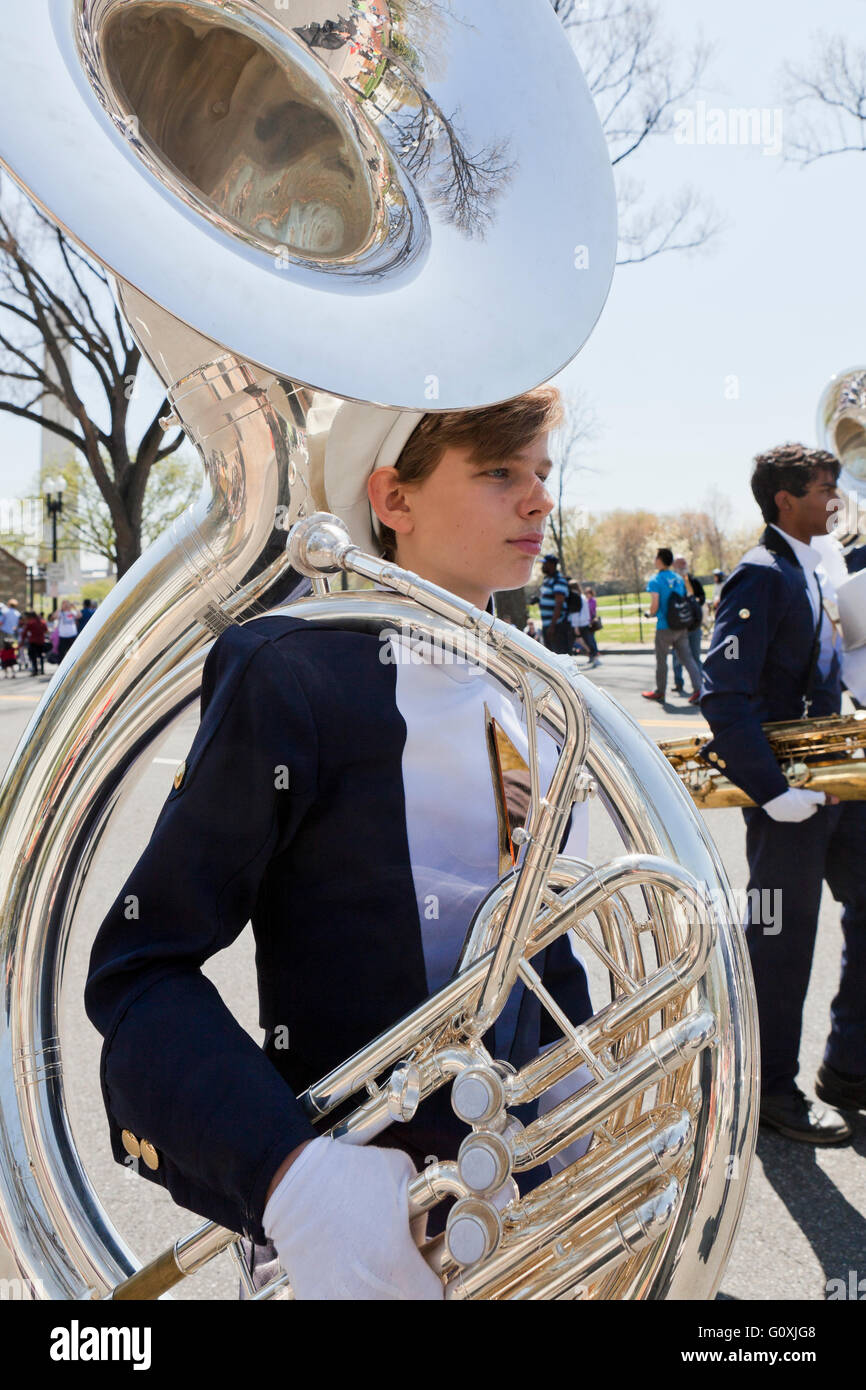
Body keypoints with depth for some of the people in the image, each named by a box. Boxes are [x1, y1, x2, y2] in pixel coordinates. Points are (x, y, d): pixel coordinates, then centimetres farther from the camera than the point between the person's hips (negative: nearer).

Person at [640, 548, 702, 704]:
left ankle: (660, 692, 20)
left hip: (665, 627, -5)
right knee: (687, 658, 3)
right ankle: (698, 690, -8)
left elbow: (655, 605, -17)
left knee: (661, 660, 9)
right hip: (682, 626, 5)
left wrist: (650, 614, 3)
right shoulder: (679, 578, 8)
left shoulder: (655, 581, -11)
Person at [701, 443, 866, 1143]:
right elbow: (723, 698, -24)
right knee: (784, 942, 3)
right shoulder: (761, 576, -16)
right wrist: (771, 790, -24)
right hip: (789, 792, -9)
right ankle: (772, 1089, 19)